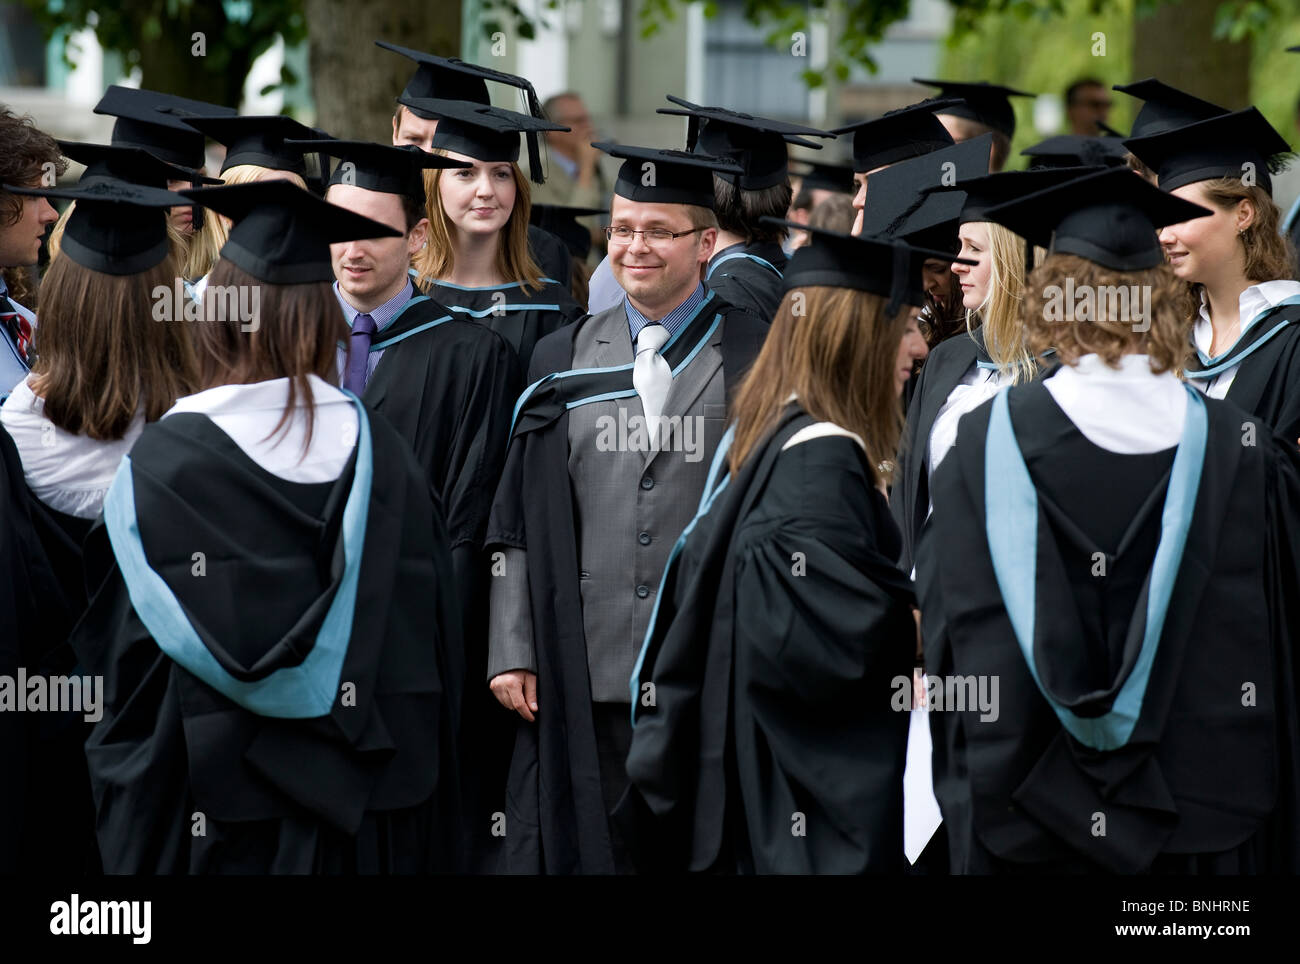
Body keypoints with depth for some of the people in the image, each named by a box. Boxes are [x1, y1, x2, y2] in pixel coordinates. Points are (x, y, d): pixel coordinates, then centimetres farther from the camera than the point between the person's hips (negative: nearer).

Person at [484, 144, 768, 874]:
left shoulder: (755, 361, 1)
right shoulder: (563, 361, 12)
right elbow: (520, 521, 10)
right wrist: (513, 651, 2)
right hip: (583, 675, 3)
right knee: (585, 849, 3)